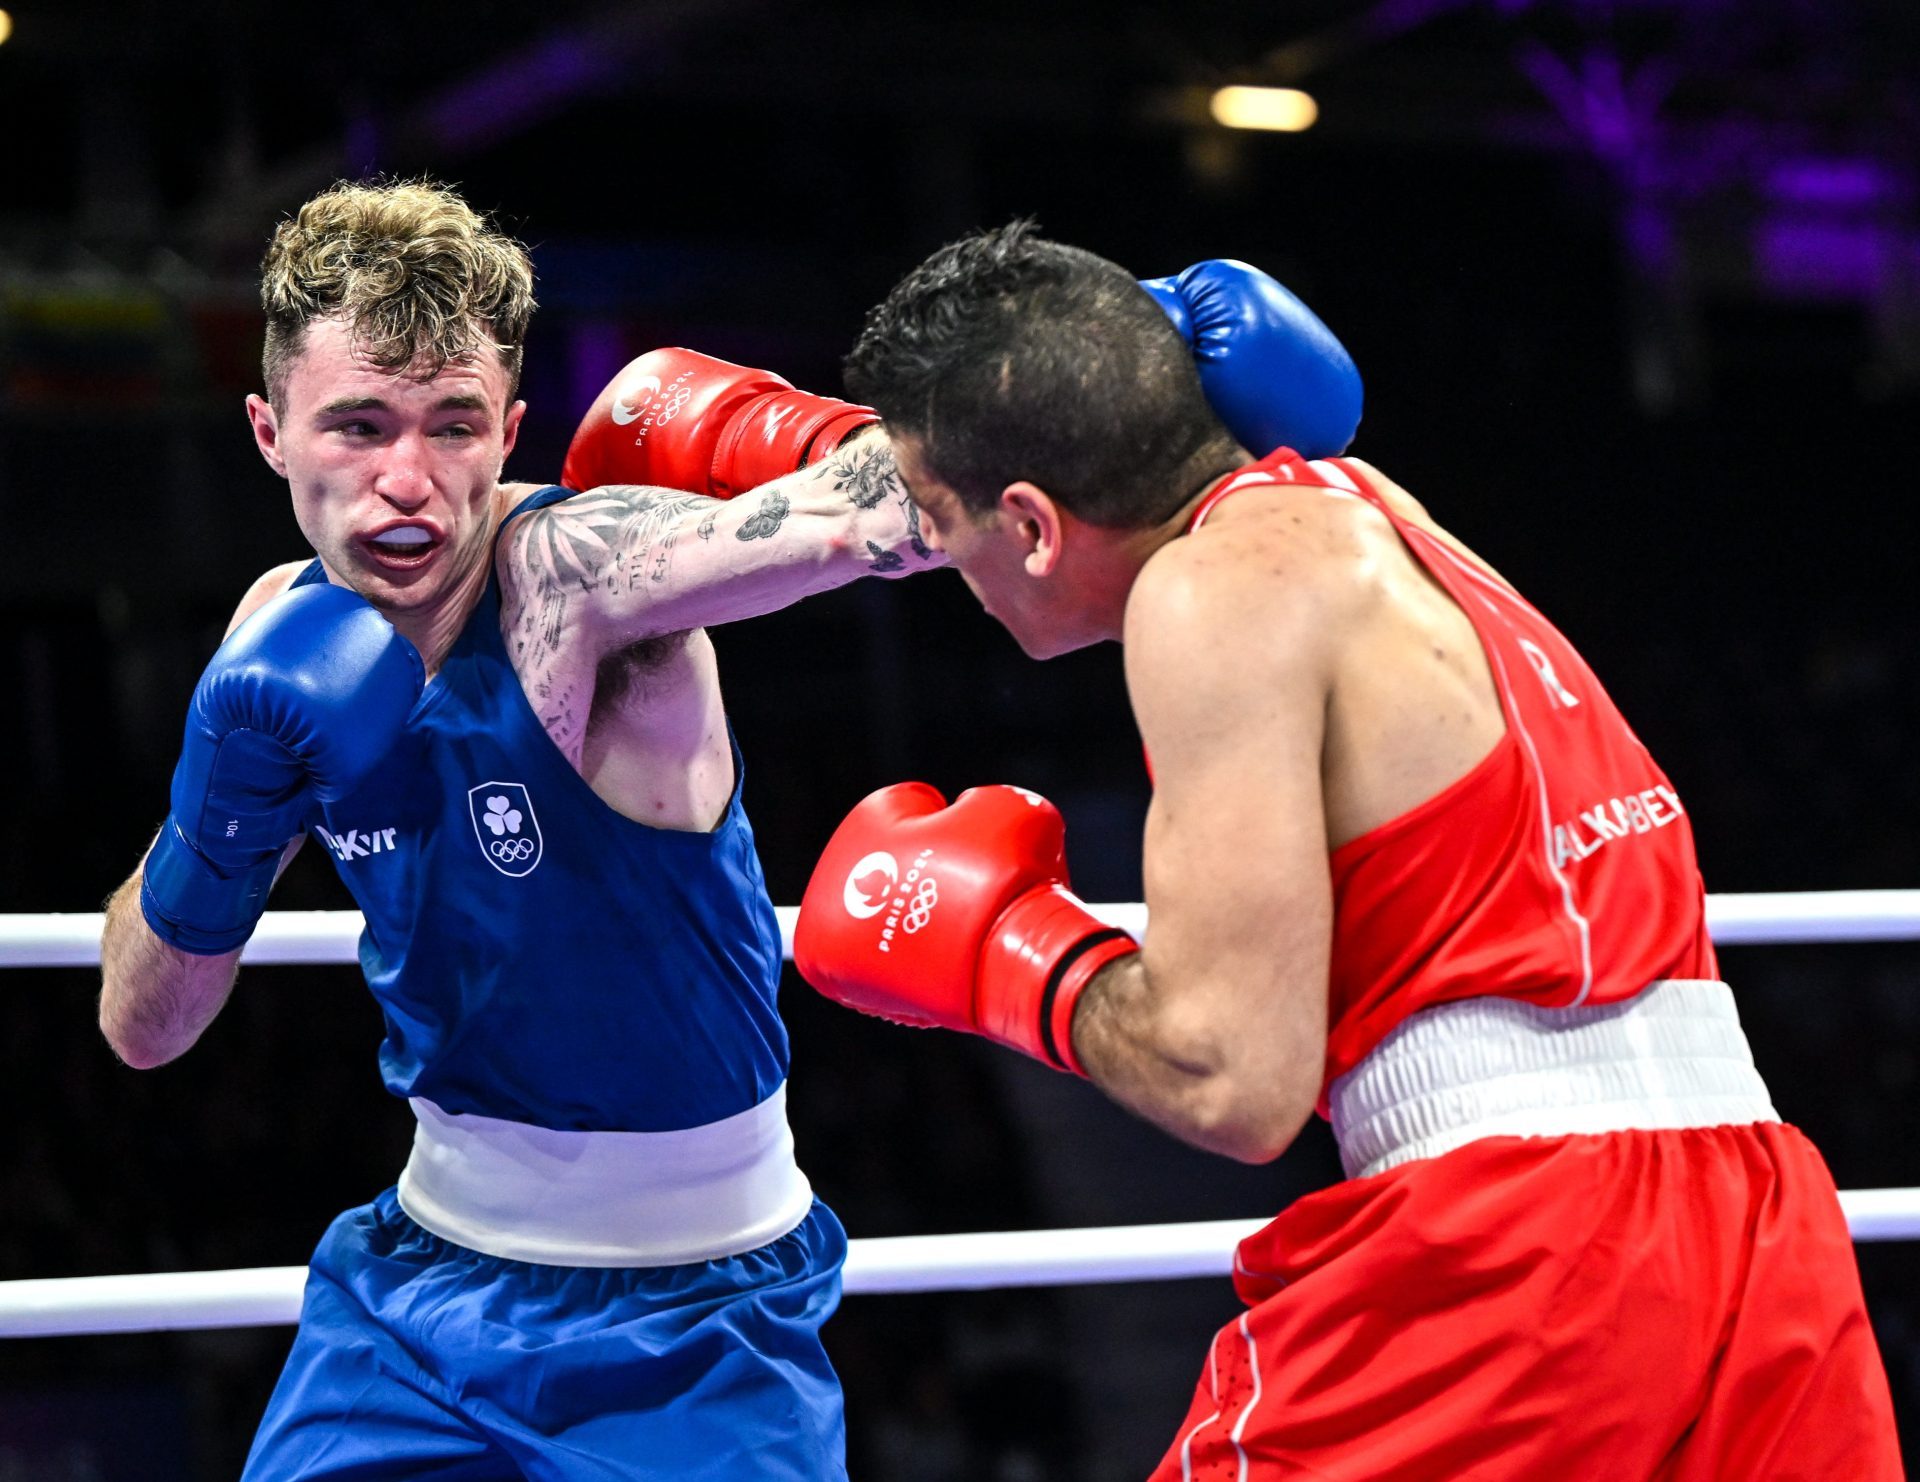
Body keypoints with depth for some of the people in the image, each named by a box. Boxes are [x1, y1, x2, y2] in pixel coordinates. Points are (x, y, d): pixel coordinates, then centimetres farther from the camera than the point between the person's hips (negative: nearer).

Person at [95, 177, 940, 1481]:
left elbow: (895, 501, -41)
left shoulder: (576, 568, -23)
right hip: (424, 1286, 5)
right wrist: (224, 805, -16)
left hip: (691, 1325, -5)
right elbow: (144, 1025, -2)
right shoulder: (288, 634, -3)